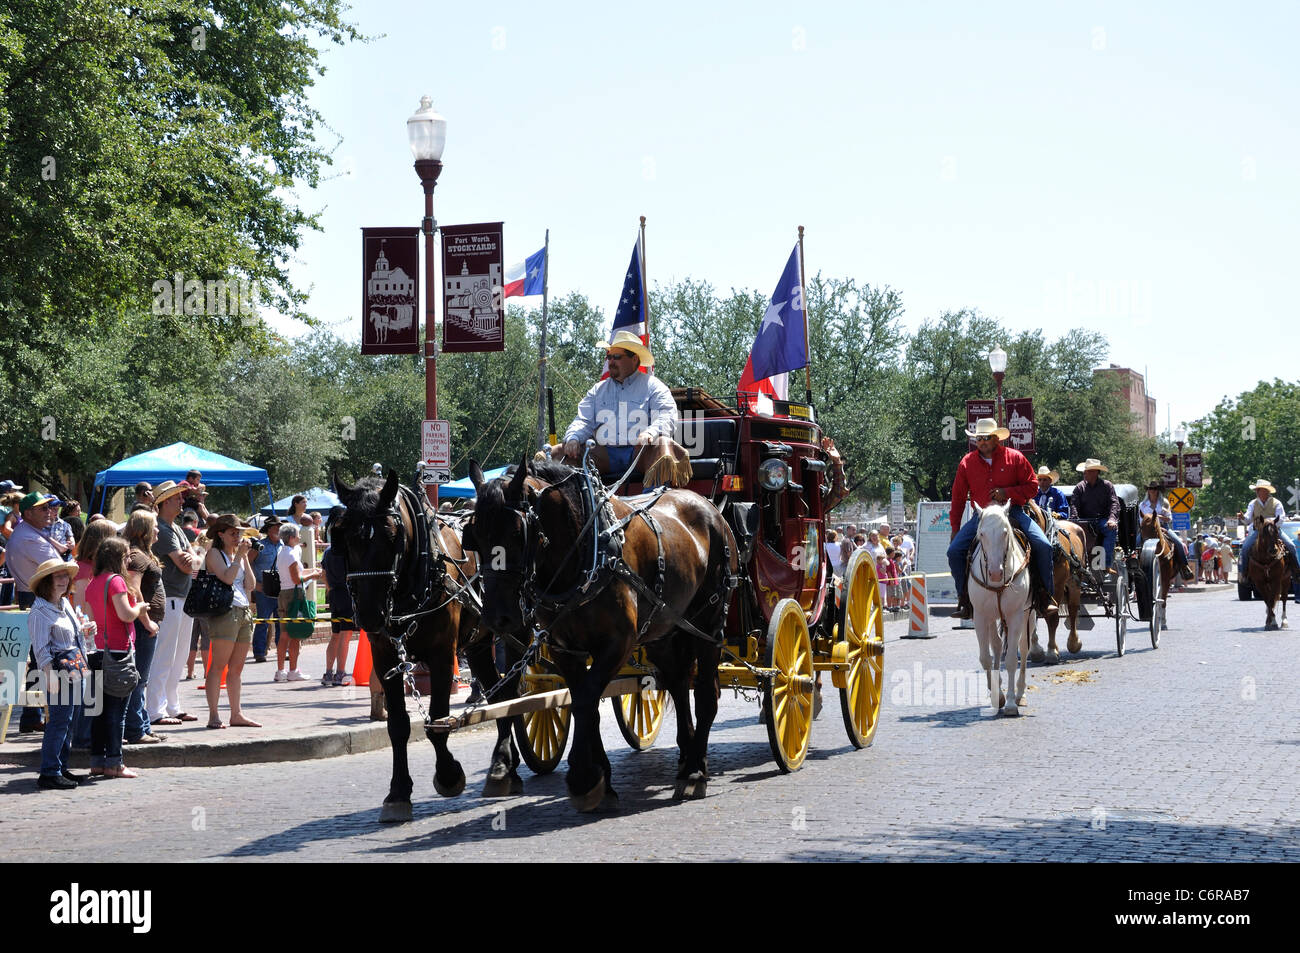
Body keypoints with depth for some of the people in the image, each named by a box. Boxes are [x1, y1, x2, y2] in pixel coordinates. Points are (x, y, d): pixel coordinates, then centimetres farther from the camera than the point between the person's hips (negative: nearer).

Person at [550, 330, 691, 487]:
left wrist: (651, 433, -26)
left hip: (641, 451, -3)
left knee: (665, 444, -37)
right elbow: (584, 421, 17)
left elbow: (667, 418, -3)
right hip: (605, 454, 4)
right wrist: (573, 438, -8)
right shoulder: (598, 389, 25)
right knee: (558, 452, -17)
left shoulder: (654, 386, 12)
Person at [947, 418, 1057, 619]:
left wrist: (1007, 492, -15)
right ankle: (964, 597, -2)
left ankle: (1044, 595, -6)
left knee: (1043, 546, -21)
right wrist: (955, 529, 10)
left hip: (1013, 513, -1)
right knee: (954, 551, -16)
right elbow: (958, 498, 12)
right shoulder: (967, 463, 5)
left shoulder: (1014, 458, 1)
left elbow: (1031, 487, 2)